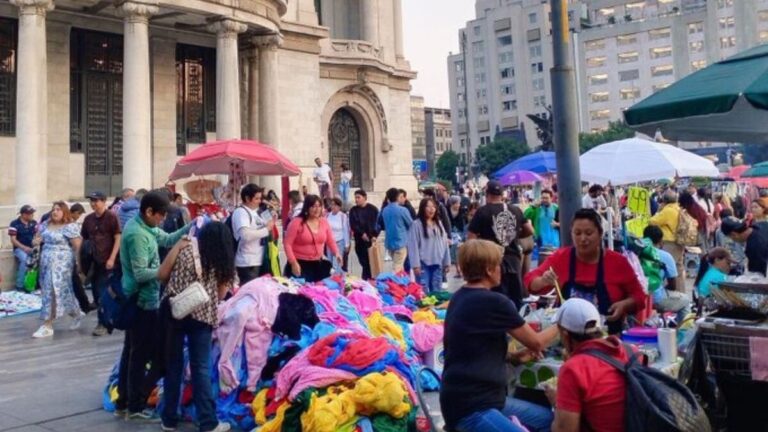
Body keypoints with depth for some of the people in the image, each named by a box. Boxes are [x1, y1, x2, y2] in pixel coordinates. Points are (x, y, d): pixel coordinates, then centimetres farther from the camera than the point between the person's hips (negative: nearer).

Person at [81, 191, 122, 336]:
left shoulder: (111, 217, -8)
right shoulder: (88, 219, 8)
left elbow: (118, 238, -10)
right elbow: (83, 238, 15)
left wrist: (112, 258, -17)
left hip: (107, 261, -6)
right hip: (93, 261, 6)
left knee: (103, 293, -5)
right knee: (96, 292, 10)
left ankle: (103, 323, 4)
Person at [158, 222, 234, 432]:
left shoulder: (184, 247, 0)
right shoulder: (223, 262, 4)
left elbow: (161, 276, -1)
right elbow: (221, 294, 4)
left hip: (174, 311, 1)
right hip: (202, 316, -1)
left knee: (173, 365, 11)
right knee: (201, 368, 5)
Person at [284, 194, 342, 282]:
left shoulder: (324, 222, 6)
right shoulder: (297, 222, -8)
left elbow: (330, 241, 16)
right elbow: (287, 244, -9)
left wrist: (336, 253, -2)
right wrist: (293, 262, -16)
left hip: (318, 264, 5)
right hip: (300, 264, -4)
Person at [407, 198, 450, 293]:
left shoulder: (439, 224, 13)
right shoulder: (416, 224, -8)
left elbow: (445, 243, 15)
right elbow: (413, 246, -11)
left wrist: (447, 262, 12)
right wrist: (416, 264, -15)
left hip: (437, 263, 6)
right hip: (423, 264, -6)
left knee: (437, 291, 12)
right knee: (424, 292, -6)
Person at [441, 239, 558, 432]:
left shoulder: (461, 297, 9)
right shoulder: (493, 302, -17)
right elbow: (536, 343, -3)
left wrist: (513, 357, 11)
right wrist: (559, 325, 15)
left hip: (481, 399, 10)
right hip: (470, 408, -10)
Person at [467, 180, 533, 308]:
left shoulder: (483, 212, -8)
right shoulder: (516, 210, 5)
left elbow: (471, 238, -11)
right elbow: (530, 231, 13)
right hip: (514, 260, 4)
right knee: (516, 299, 13)